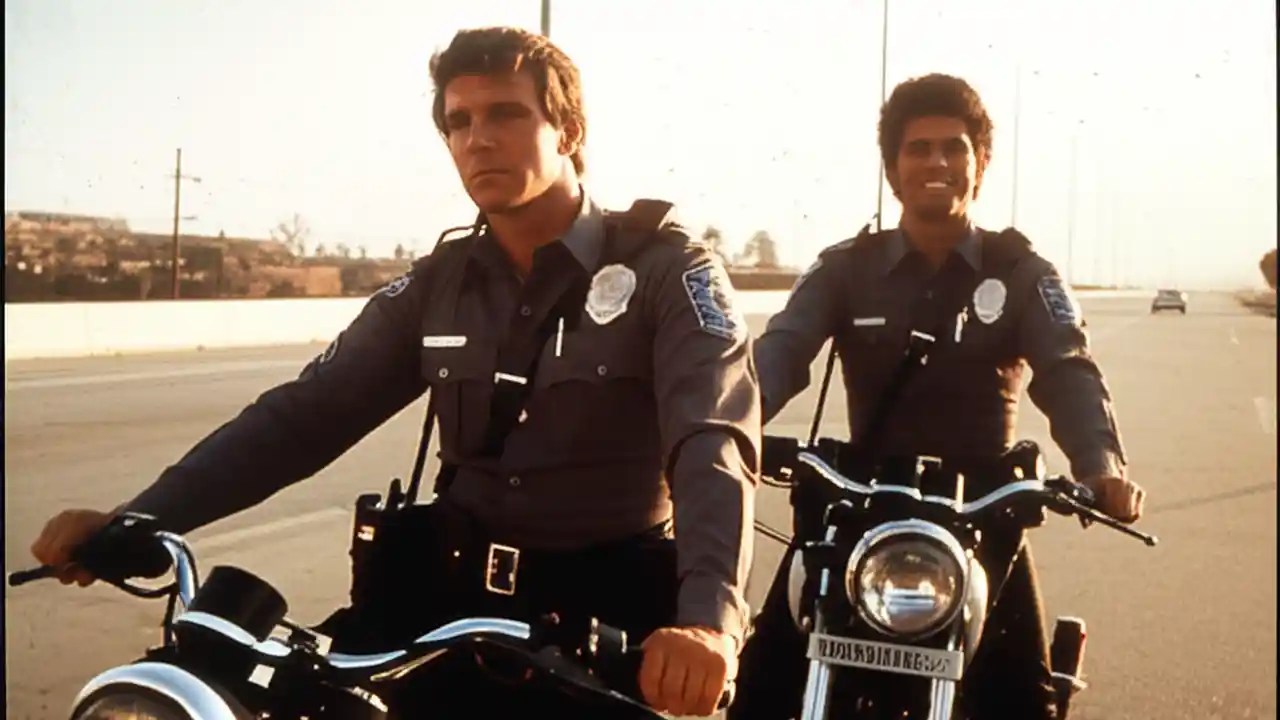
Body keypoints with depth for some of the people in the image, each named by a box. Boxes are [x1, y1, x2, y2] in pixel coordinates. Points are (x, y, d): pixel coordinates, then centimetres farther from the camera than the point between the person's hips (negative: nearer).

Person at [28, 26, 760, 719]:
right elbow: (305, 412, 4)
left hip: (612, 609, -3)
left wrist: (709, 618, -39)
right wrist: (136, 518, -8)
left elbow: (713, 441, -21)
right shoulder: (438, 285, 7)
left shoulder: (666, 267, -7)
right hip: (459, 594, 4)